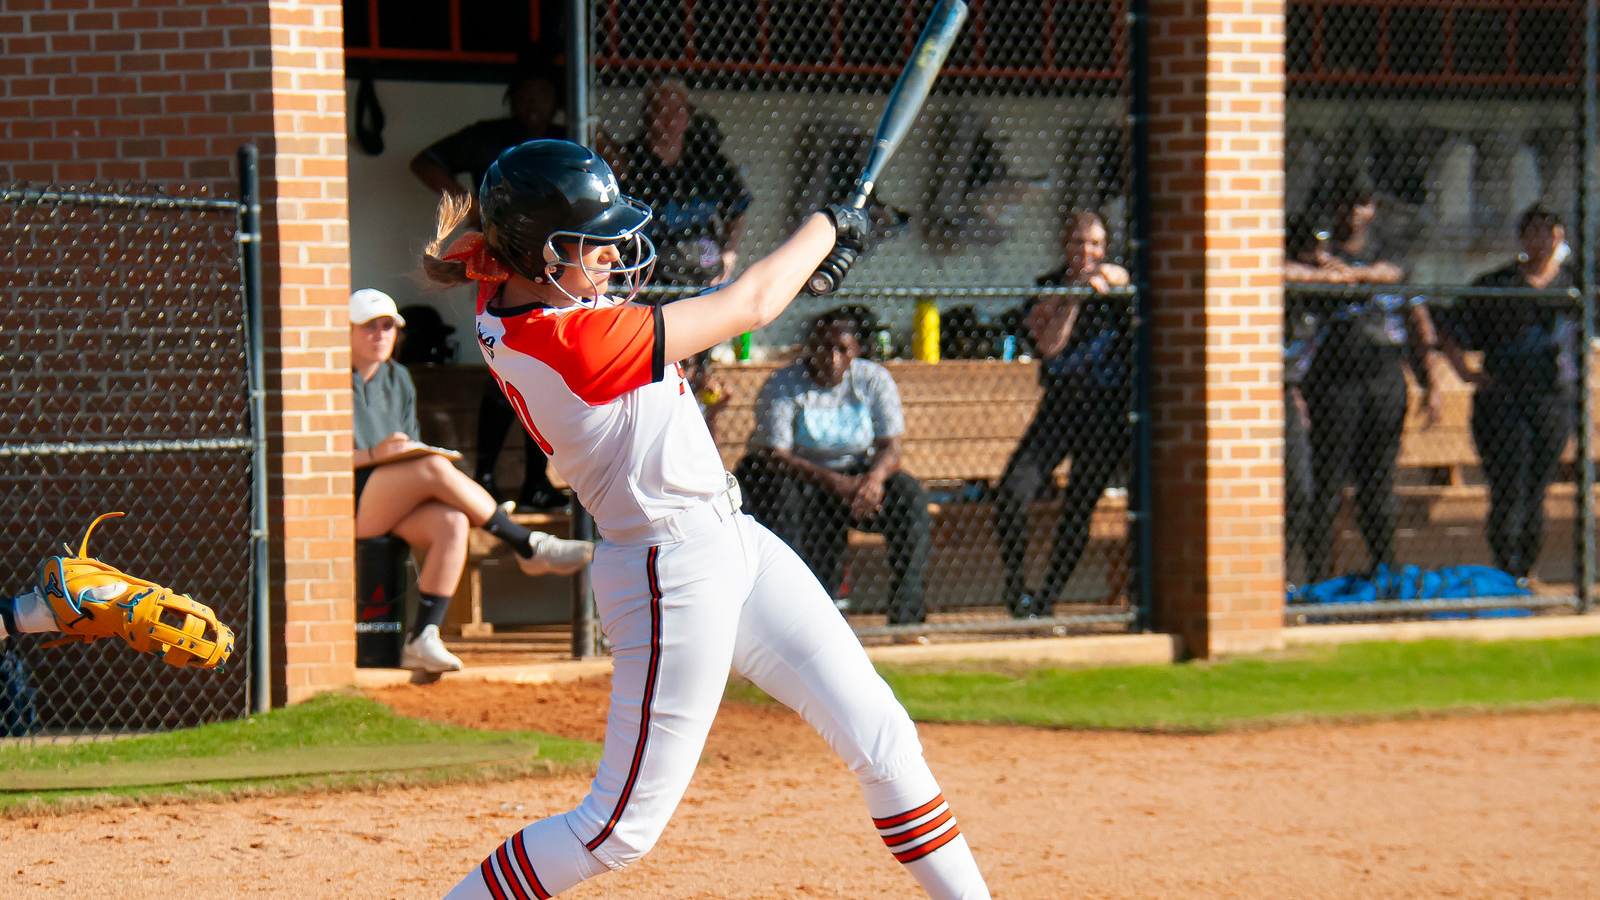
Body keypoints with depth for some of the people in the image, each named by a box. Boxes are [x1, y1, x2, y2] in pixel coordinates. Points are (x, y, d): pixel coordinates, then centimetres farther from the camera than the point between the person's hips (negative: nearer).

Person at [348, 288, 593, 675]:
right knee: (436, 468, -30)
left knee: (451, 522, -28)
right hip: (348, 504, -6)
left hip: (396, 505, 6)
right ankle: (529, 548, -19)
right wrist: (371, 455, -21)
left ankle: (422, 642, -32)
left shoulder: (397, 380, 20)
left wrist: (409, 450, -2)